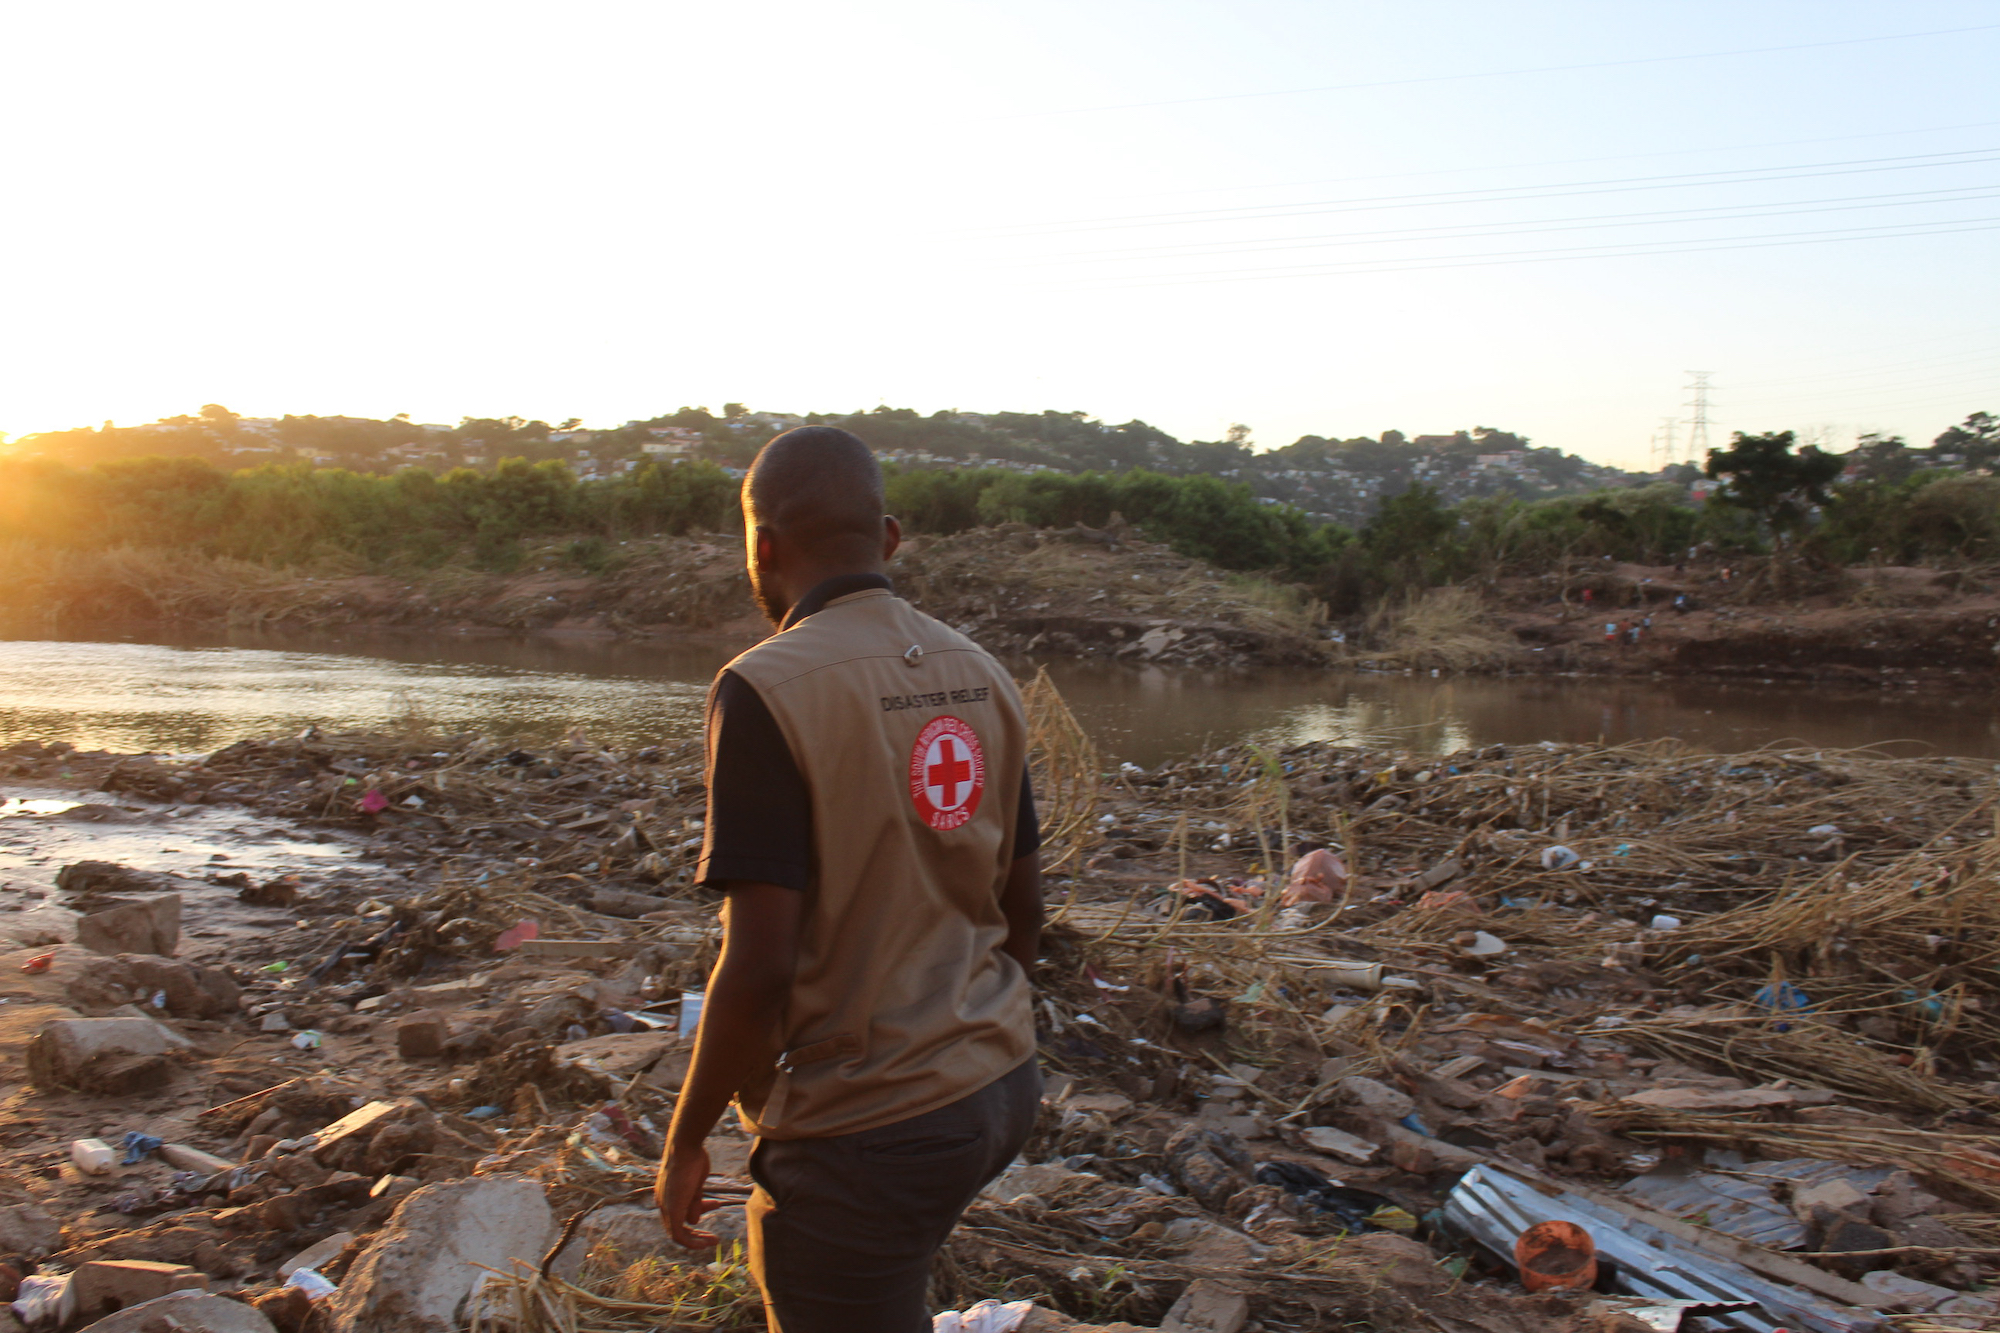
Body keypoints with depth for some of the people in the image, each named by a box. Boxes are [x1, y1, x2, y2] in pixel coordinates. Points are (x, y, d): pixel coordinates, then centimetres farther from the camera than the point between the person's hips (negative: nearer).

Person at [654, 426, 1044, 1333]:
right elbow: (1023, 909, 9)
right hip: (1002, 1089, 7)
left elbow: (759, 967, -21)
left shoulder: (768, 689, -18)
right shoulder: (980, 677, 3)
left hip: (870, 1126, -7)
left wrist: (685, 1140, -6)